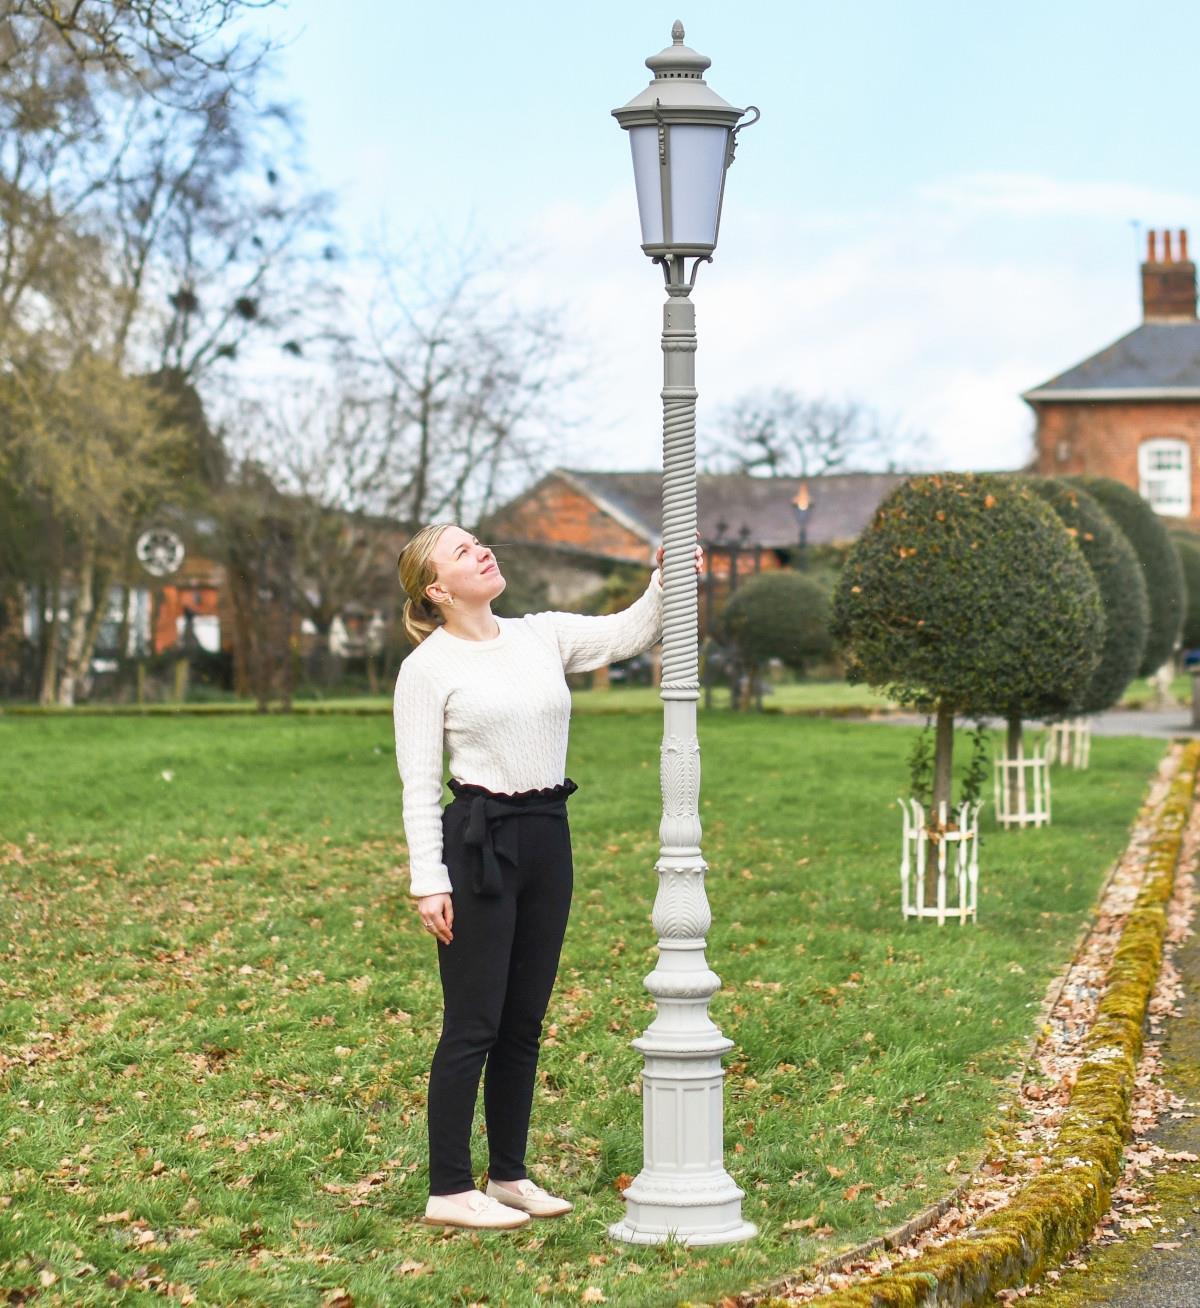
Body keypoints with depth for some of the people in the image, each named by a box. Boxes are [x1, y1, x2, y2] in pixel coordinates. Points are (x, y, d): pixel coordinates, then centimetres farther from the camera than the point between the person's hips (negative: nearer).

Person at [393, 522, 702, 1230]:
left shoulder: (544, 635, 10)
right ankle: (449, 1191, 6)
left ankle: (509, 1176, 23)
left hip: (548, 839, 6)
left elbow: (628, 633, 3)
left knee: (524, 1023, 12)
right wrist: (429, 881, -12)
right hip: (478, 841, -6)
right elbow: (419, 784, -7)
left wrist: (666, 581, -14)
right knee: (473, 1025, -2)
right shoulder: (427, 668, -5)